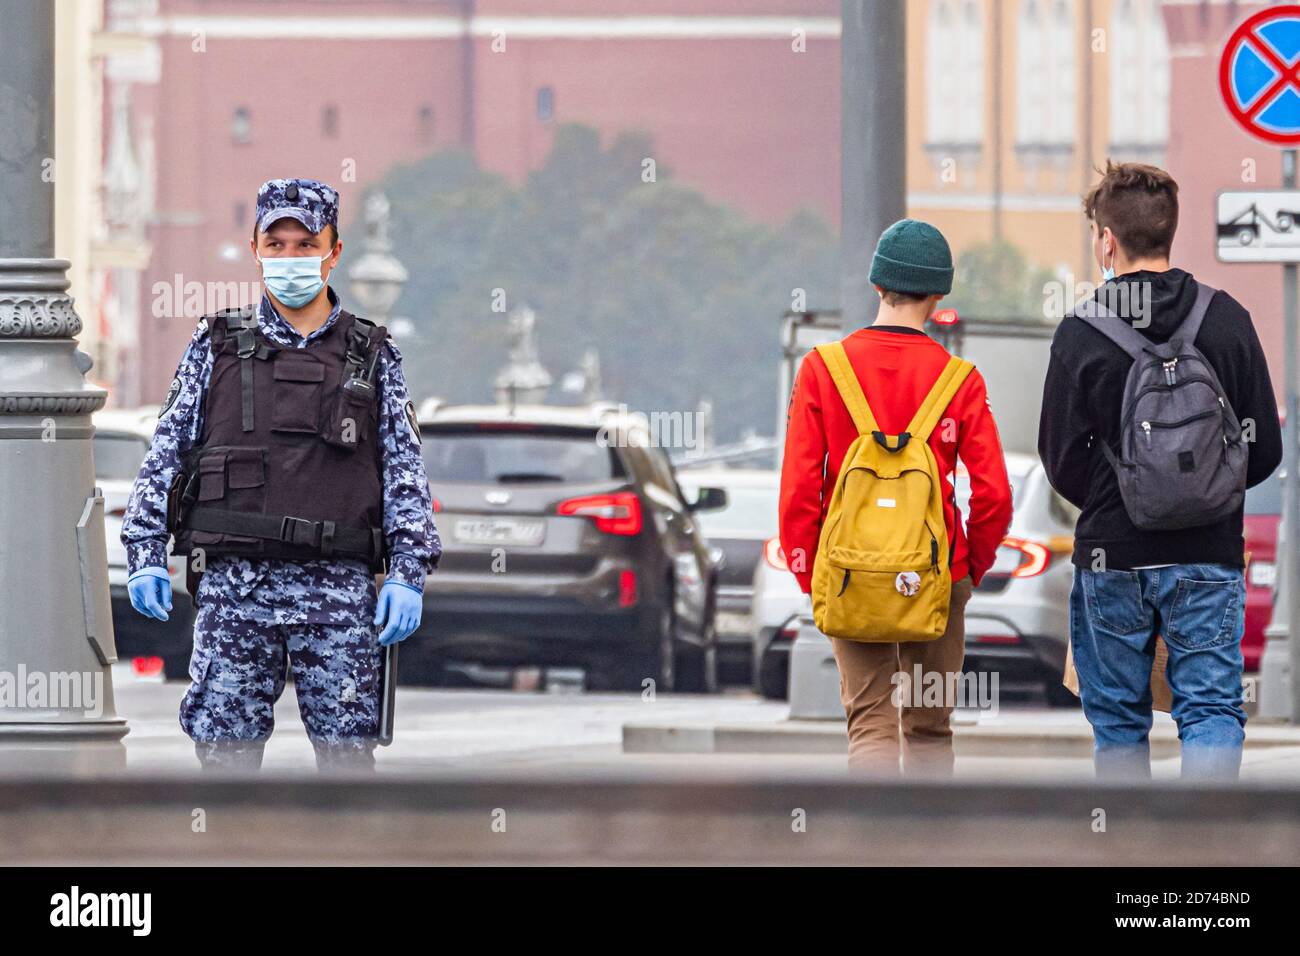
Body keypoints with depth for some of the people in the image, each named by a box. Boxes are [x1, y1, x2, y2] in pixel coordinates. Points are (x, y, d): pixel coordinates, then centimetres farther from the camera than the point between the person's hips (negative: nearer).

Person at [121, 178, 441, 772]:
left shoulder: (372, 357, 10)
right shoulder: (217, 345, 11)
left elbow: (406, 474, 8)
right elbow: (166, 451, 10)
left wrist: (408, 574, -2)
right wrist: (145, 554, 1)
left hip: (338, 588, 0)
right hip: (233, 583, 0)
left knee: (347, 751, -1)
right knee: (226, 745, -1)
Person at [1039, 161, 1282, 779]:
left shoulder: (1081, 333, -7)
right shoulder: (1227, 319, -1)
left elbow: (1062, 461, -4)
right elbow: (1264, 449, 3)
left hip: (1112, 557, -1)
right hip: (1209, 555, 1)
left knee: (1117, 720, 12)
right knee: (1212, 710, 2)